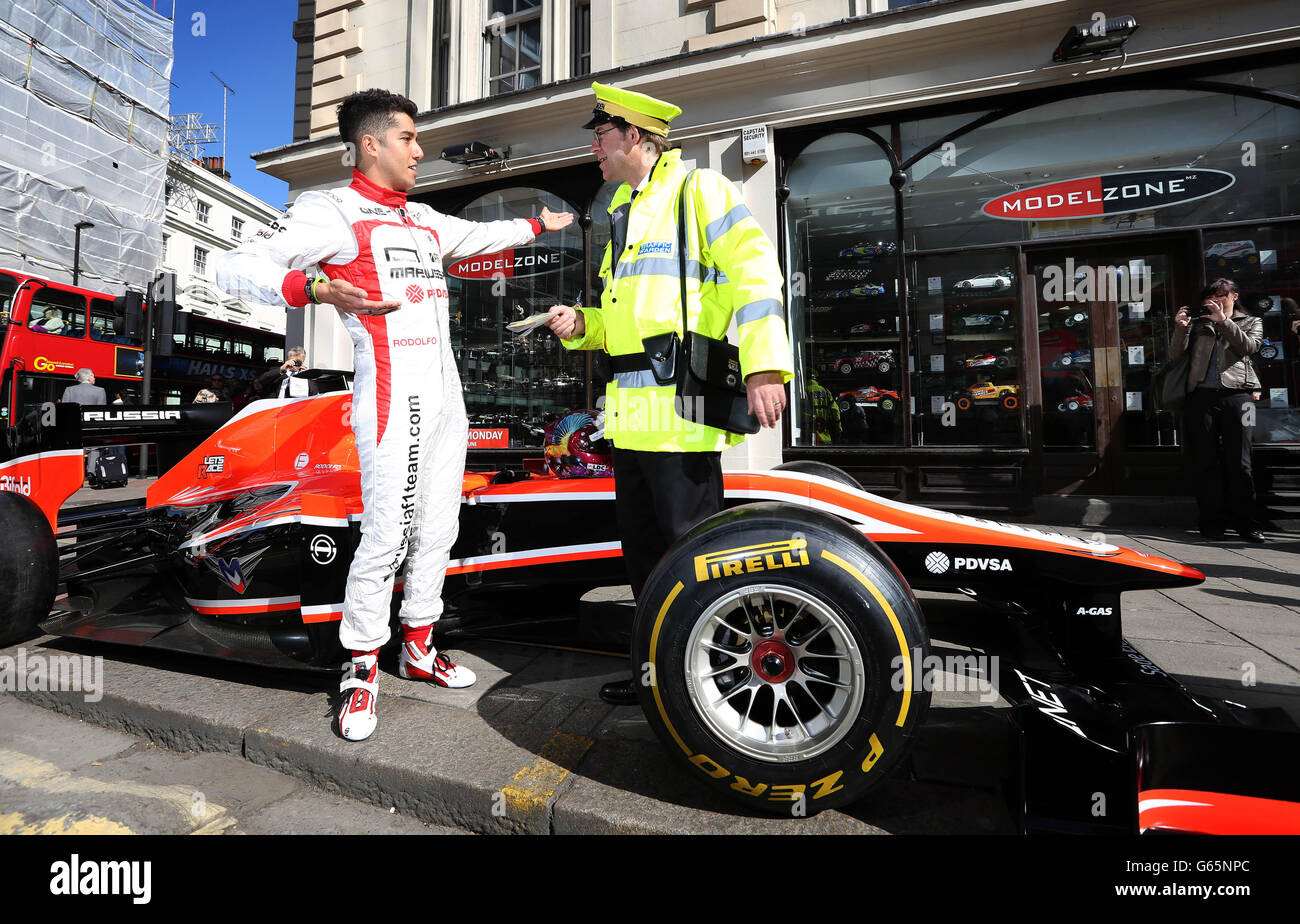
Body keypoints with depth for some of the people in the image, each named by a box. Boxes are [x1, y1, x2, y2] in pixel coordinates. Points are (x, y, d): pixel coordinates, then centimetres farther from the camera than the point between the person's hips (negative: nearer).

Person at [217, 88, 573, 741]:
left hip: (446, 391, 8)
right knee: (387, 536, -10)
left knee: (439, 528, 10)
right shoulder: (332, 211, -2)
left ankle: (418, 648, 26)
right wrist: (312, 289, -28)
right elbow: (234, 268, -9)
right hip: (391, 394, -8)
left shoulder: (424, 220, 21)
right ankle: (361, 671, 9)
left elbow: (478, 235, 40)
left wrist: (538, 225, 50)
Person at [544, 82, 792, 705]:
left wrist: (764, 366, -23)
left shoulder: (699, 189, 1)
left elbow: (754, 270, -11)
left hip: (680, 410, -9)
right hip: (630, 413, 9)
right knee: (641, 546, 13)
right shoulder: (623, 215, 25)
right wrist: (581, 325, 8)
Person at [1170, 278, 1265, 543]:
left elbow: (1249, 346, -1)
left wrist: (1223, 321, -9)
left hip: (1236, 394, 0)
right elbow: (1175, 355, 8)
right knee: (1205, 462, -1)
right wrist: (1181, 328, -7)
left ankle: (1244, 522, 5)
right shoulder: (1198, 323, 19)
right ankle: (1212, 523, 4)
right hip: (1201, 396, 1)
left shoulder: (1251, 322, 19)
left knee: (1239, 462, -3)